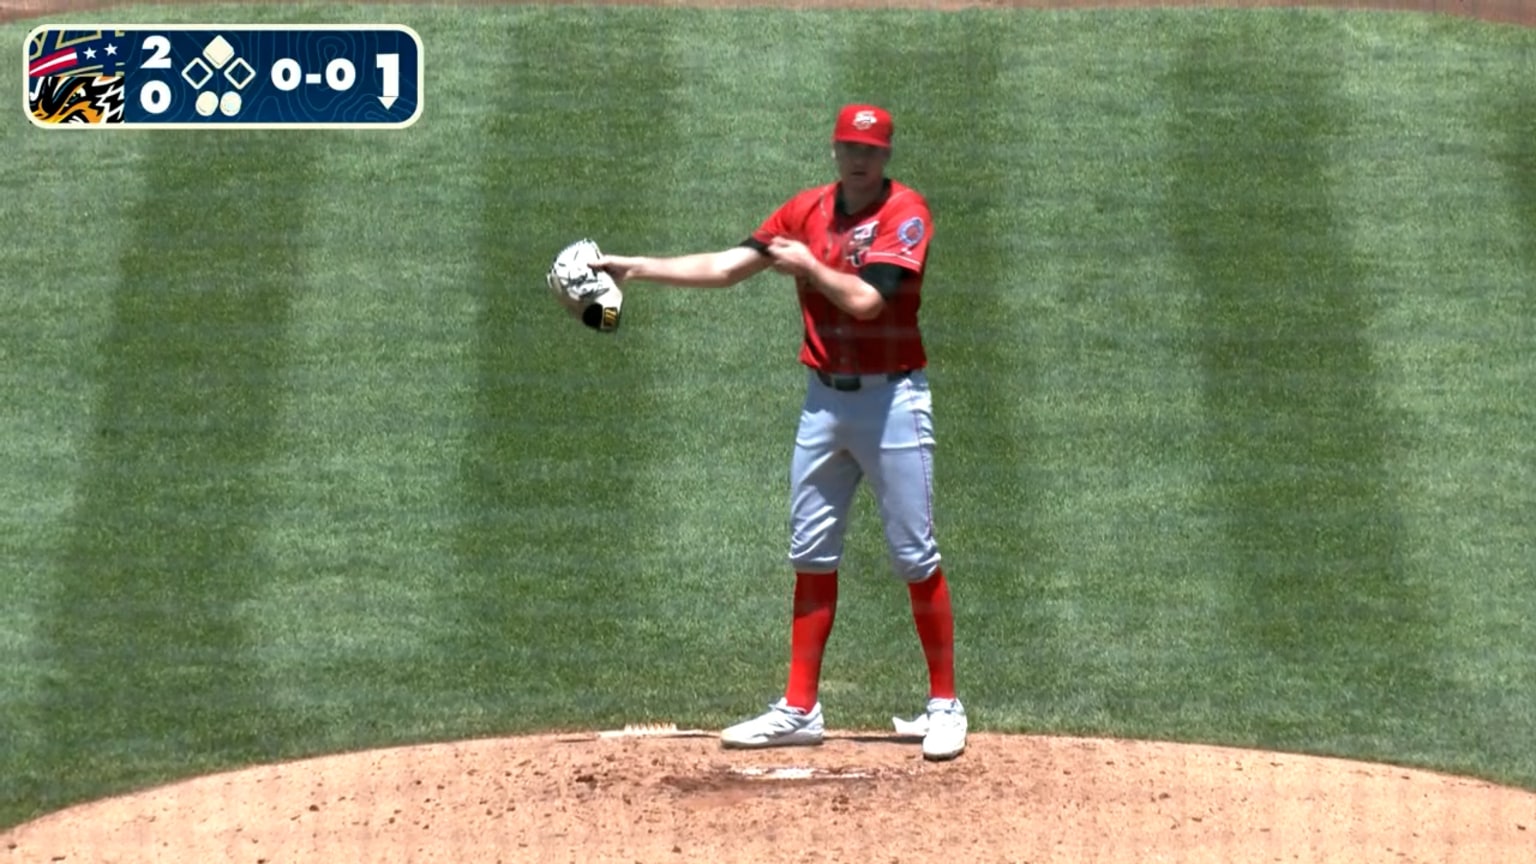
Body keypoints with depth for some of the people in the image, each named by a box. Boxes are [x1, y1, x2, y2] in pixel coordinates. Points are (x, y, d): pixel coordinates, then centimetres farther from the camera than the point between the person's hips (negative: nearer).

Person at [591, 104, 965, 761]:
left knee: (914, 557, -4)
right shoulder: (807, 210, 8)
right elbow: (725, 267, 8)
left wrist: (806, 265, -6)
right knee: (811, 554, 8)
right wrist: (635, 269, 3)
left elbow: (864, 299, -21)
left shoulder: (904, 212, -10)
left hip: (891, 398, -6)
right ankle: (800, 710, 13)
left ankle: (945, 706, 4)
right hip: (824, 398, 6)